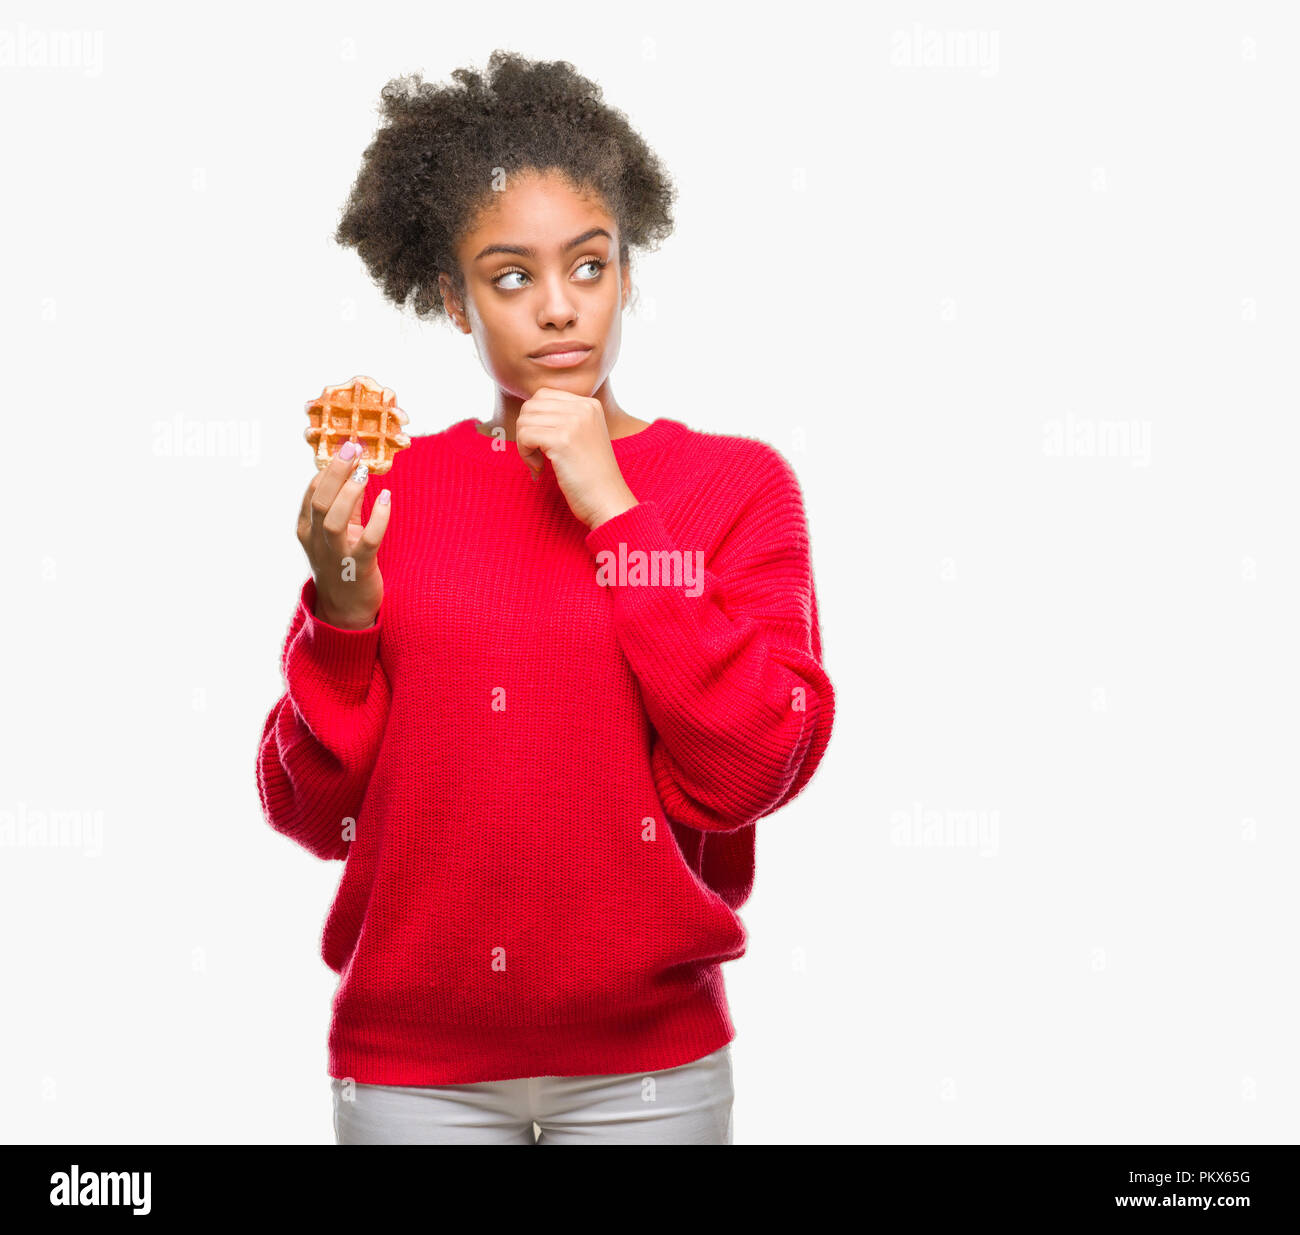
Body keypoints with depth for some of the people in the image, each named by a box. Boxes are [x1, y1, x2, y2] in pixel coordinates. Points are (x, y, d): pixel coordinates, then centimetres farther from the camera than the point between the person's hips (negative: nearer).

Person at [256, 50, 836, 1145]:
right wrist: (343, 613, -15)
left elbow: (754, 769, -14)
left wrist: (614, 514, -14)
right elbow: (314, 814, 1)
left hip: (645, 1058, -1)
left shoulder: (735, 483, -2)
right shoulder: (390, 491, 1)